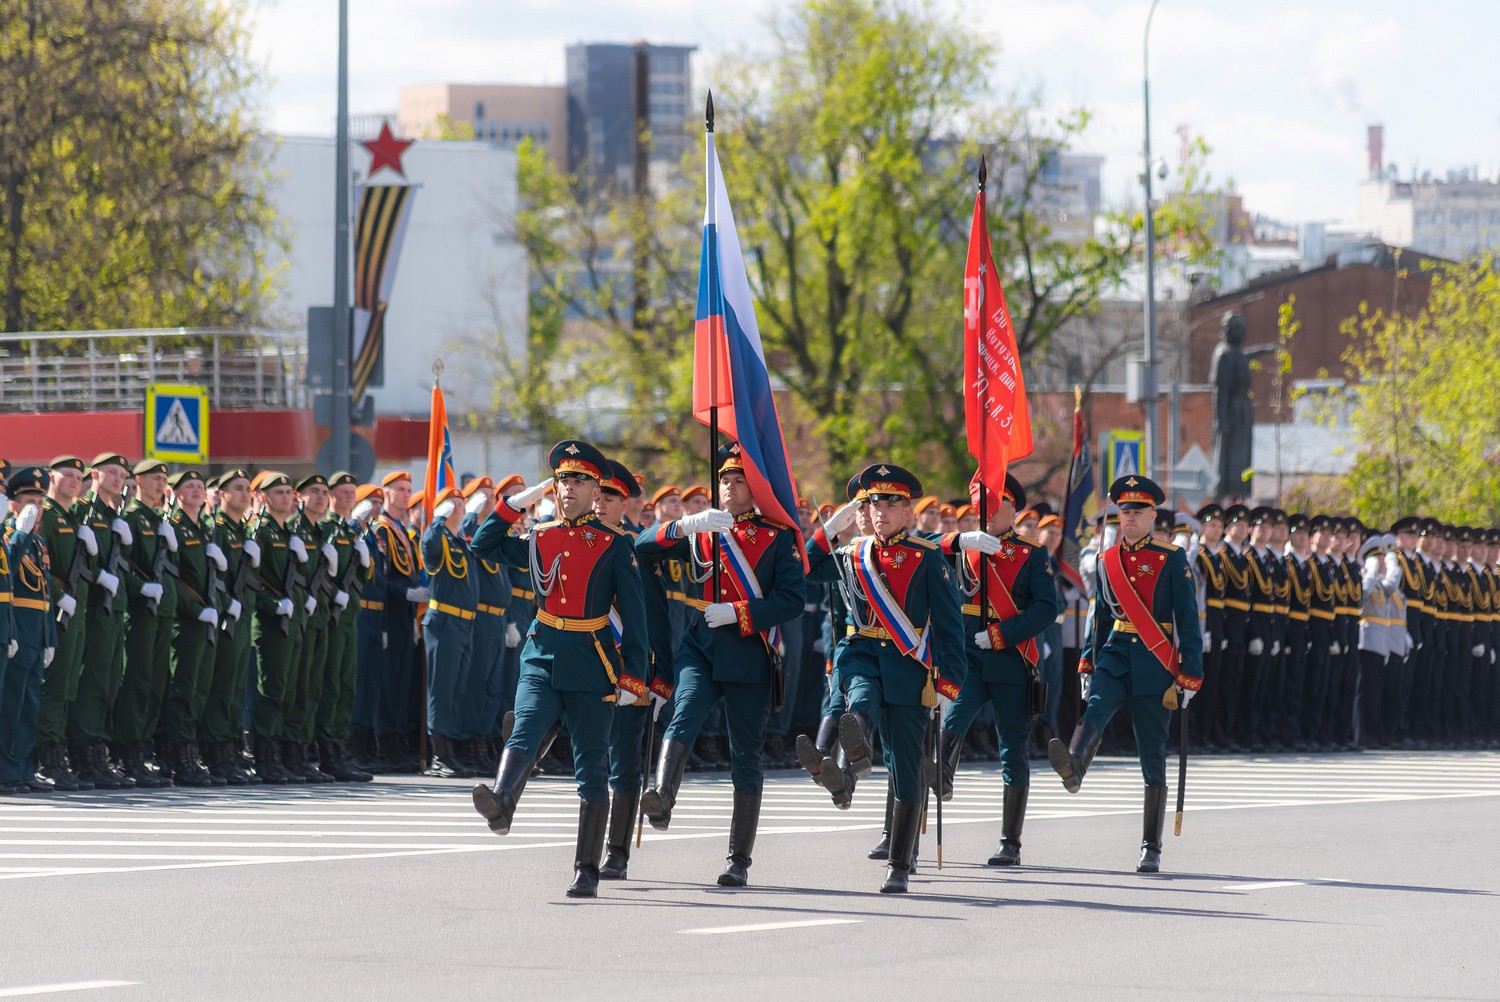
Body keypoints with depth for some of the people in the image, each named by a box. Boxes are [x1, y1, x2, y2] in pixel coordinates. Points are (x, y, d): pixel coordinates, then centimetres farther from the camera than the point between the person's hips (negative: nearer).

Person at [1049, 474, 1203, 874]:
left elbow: (1188, 619, -2)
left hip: (1155, 663, -3)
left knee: (1152, 756, 0)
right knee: (1095, 709, -31)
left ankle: (1151, 849, 4)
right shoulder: (1106, 561, 11)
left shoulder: (1172, 560, 0)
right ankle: (1073, 766, -60)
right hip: (1115, 655, 3)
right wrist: (1087, 664, 13)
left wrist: (1189, 675, -7)